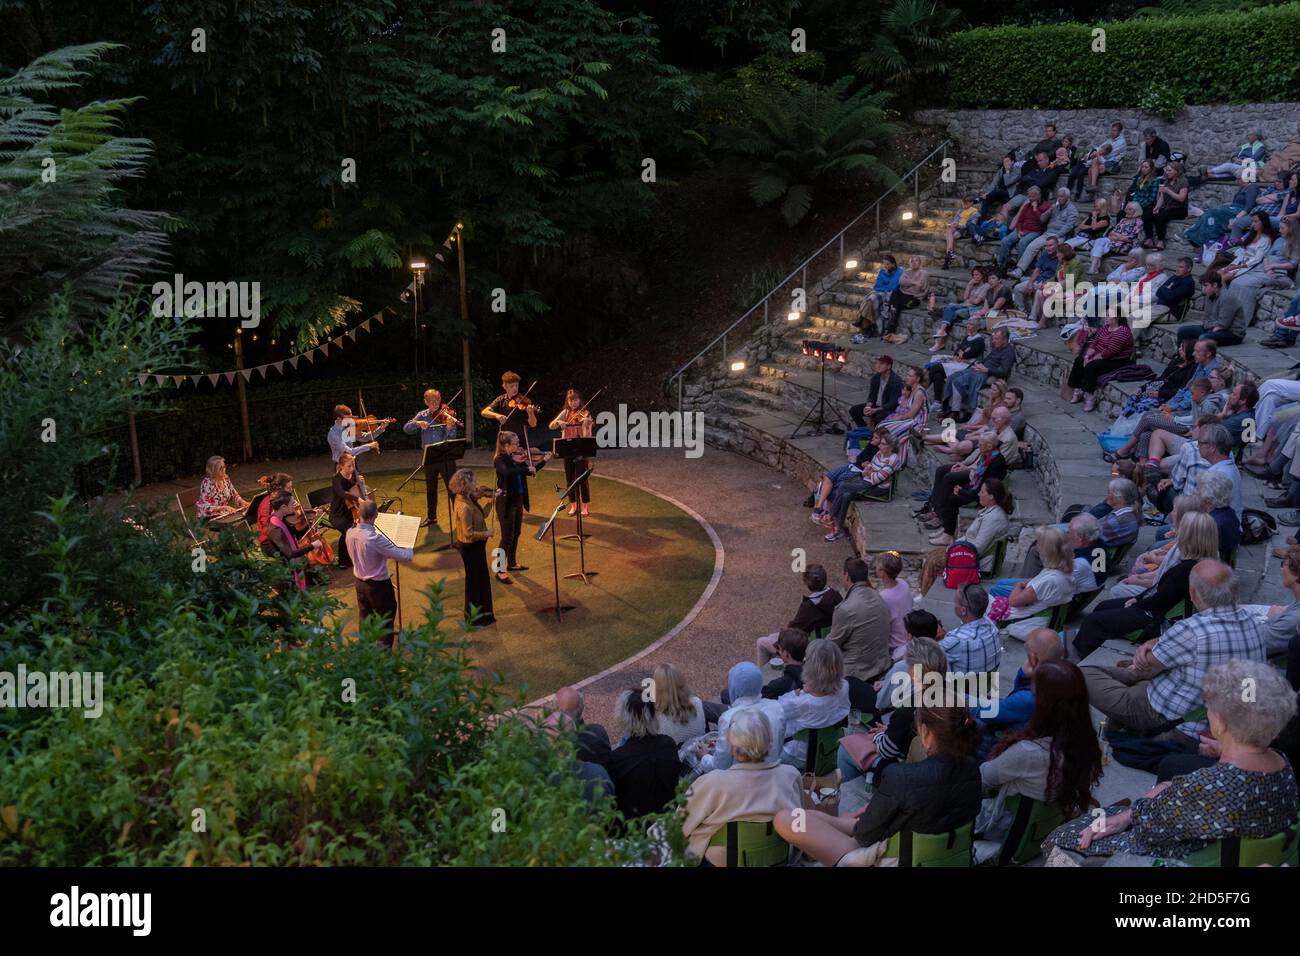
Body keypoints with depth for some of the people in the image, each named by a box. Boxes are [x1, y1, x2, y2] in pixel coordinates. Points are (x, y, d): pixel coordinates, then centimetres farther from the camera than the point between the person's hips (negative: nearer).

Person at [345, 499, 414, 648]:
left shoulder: (350, 533, -11)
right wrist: (411, 550, -7)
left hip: (360, 582, 7)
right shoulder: (375, 538, -33)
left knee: (365, 619, 23)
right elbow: (403, 556, -28)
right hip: (379, 585, -7)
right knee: (385, 621, 13)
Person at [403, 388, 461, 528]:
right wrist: (417, 423, -21)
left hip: (445, 455, -4)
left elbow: (451, 437, -14)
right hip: (429, 456, 4)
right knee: (430, 488, 16)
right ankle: (431, 517, 29)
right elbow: (406, 428, -2)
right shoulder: (422, 415, 5)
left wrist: (450, 427, -34)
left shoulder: (446, 415, -6)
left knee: (452, 487, -3)